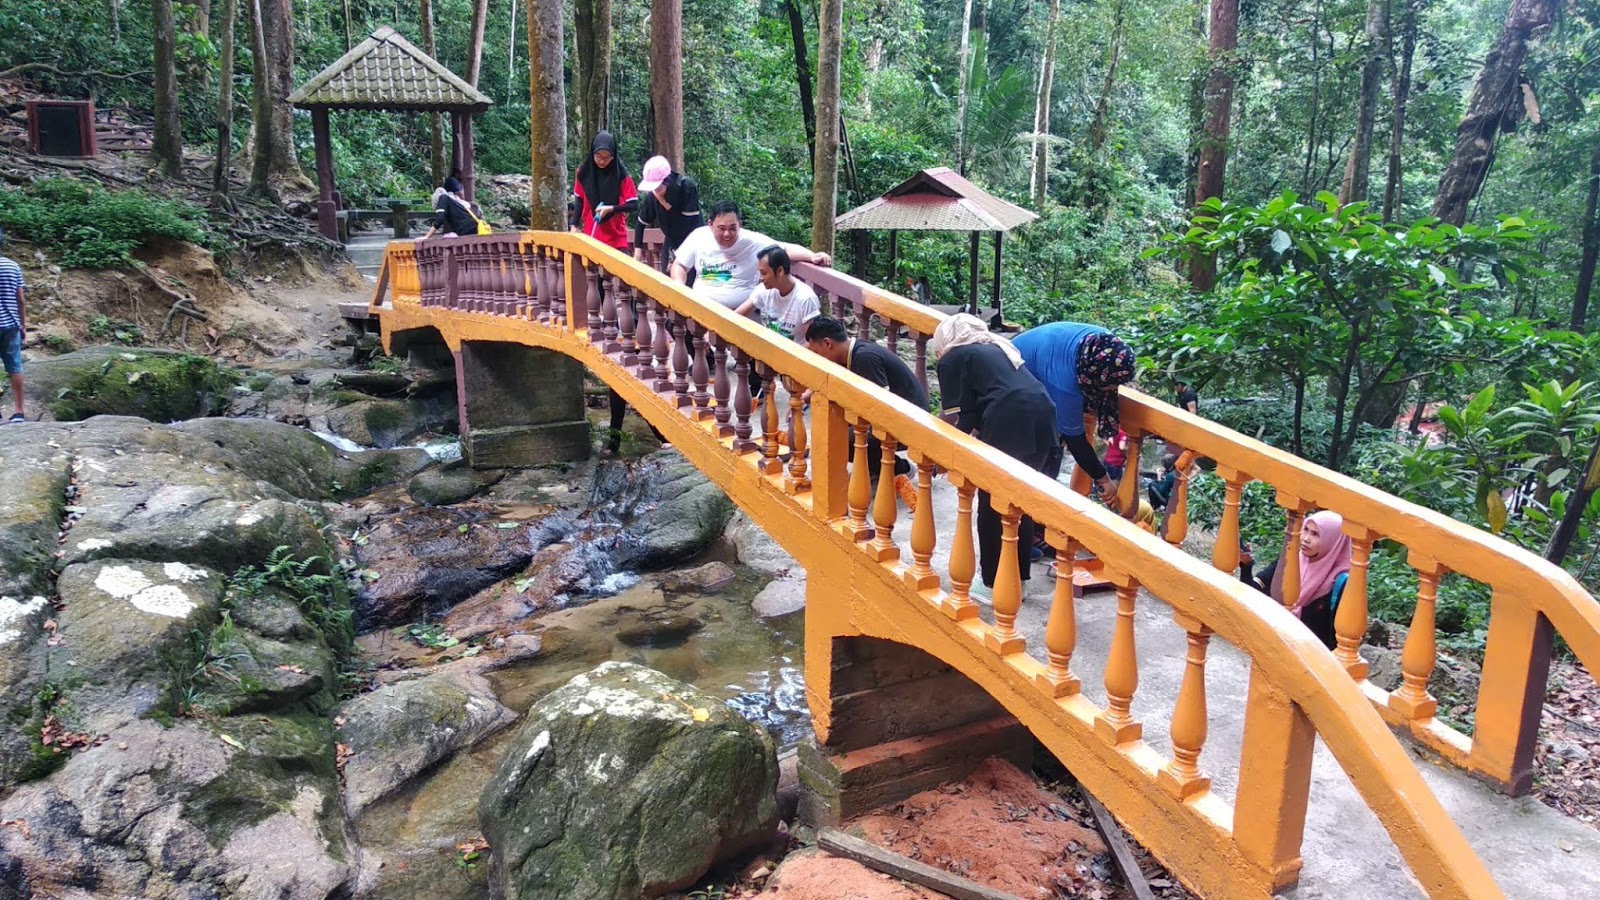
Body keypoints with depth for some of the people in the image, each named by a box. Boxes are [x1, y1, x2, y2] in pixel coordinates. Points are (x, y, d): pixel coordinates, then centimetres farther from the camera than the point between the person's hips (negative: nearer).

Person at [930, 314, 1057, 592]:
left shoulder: (952, 359, 11)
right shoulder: (998, 348, 31)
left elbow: (962, 418, 3)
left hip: (1009, 423, -7)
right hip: (1042, 415, 7)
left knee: (992, 506, 8)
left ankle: (994, 584, 16)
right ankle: (1018, 580, 27)